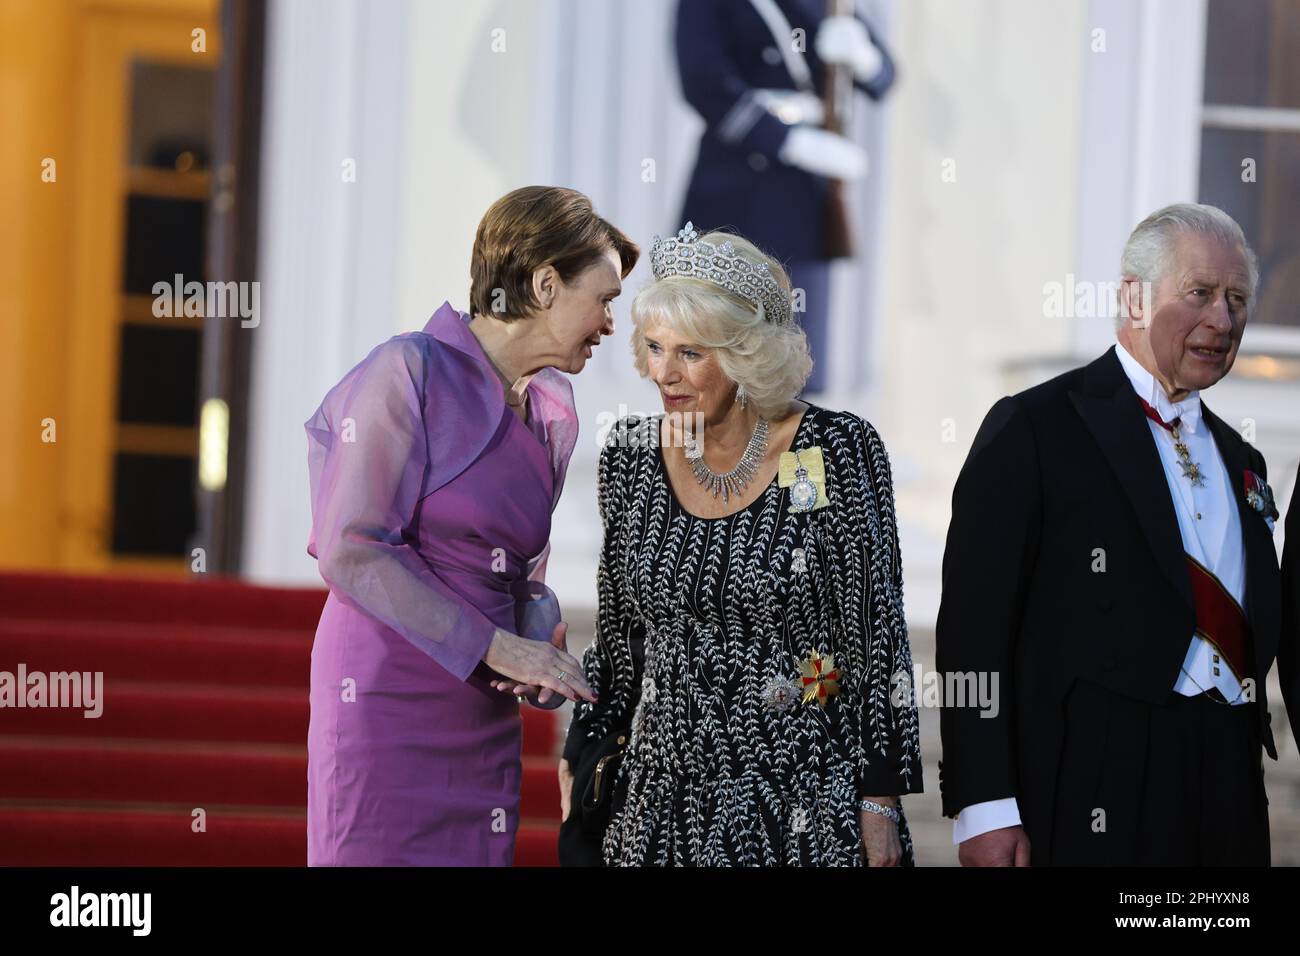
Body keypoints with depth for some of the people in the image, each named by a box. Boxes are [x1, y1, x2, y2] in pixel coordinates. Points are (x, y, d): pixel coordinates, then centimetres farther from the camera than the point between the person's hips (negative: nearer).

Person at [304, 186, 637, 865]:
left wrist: (541, 647, -3)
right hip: (389, 701, -7)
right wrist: (497, 648, -14)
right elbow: (350, 551, -15)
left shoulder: (552, 414, 13)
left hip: (485, 719, 7)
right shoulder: (411, 372, -10)